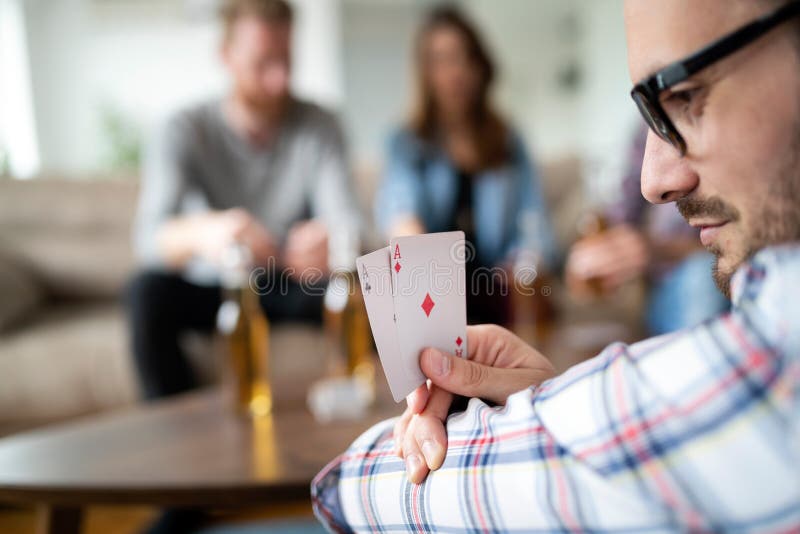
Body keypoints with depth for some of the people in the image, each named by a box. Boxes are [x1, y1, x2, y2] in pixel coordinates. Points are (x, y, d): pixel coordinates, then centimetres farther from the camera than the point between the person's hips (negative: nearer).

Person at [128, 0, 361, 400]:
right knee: (148, 290, -32)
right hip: (209, 289, -1)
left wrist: (330, 241, -47)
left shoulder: (318, 127, -8)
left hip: (289, 290, 1)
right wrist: (202, 232, -56)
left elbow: (347, 221, -20)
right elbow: (149, 236, -30)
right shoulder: (185, 131, -14)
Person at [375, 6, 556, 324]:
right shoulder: (407, 143, 9)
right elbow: (399, 200, -13)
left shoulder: (509, 143, 18)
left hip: (495, 288, 1)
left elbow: (533, 223, 10)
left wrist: (527, 264, -13)